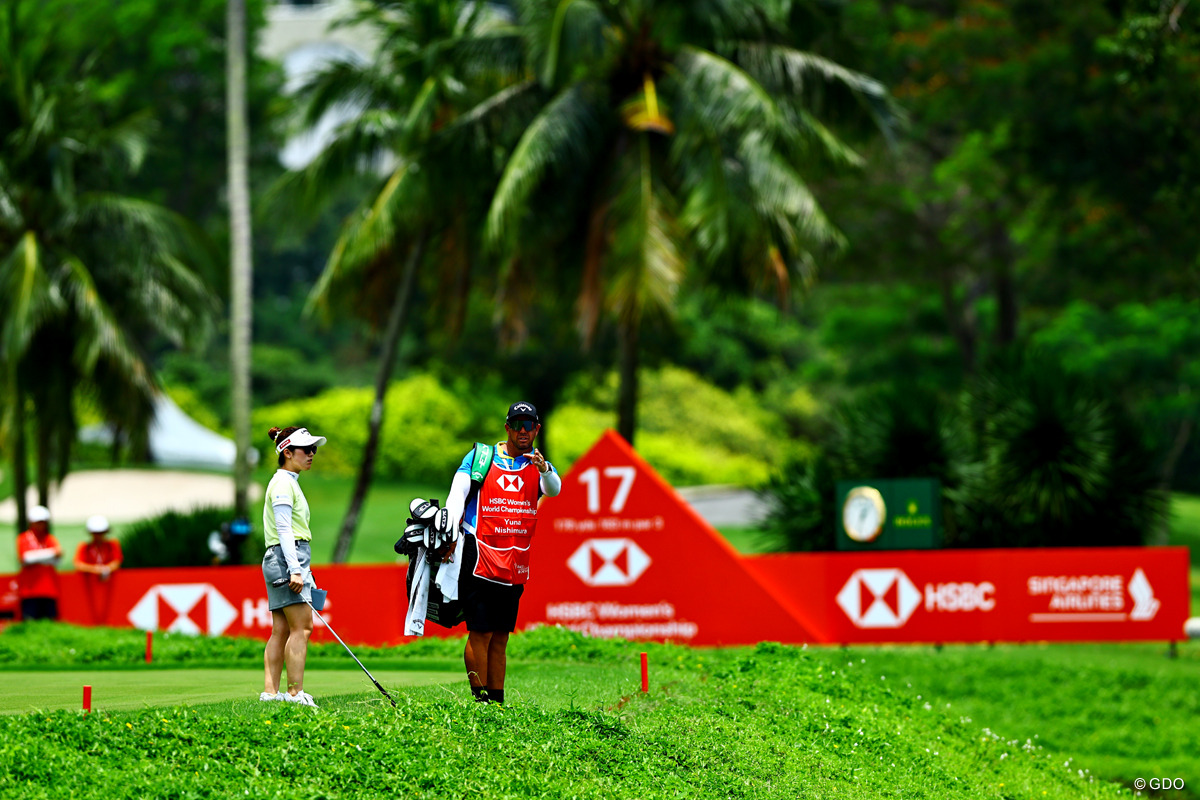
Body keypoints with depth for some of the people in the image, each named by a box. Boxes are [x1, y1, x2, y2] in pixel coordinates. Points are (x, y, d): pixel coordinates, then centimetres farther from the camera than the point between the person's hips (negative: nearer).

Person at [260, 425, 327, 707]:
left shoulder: (289, 482, 22)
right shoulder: (283, 483, -9)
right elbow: (284, 529, -16)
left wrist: (302, 569, 23)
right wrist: (295, 570, -22)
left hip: (280, 560, 10)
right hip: (286, 557, -10)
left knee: (281, 630, 5)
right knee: (302, 626, -12)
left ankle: (270, 692, 2)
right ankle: (295, 693, -15)